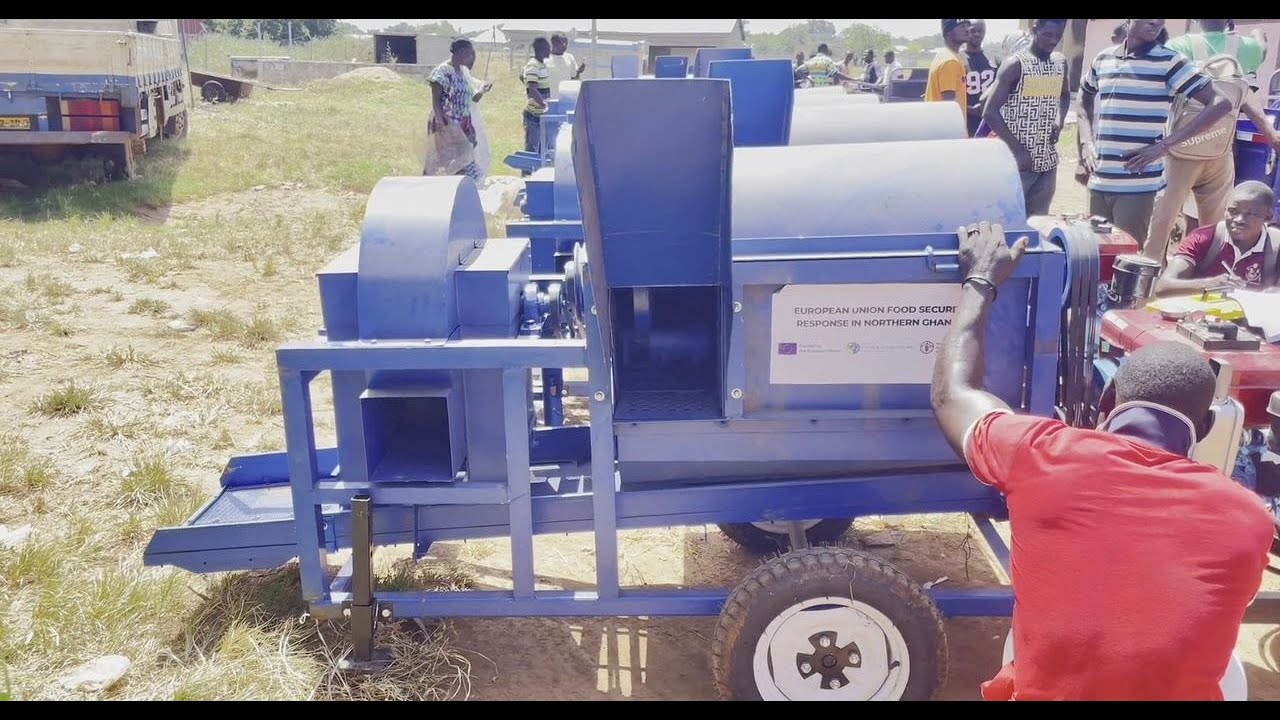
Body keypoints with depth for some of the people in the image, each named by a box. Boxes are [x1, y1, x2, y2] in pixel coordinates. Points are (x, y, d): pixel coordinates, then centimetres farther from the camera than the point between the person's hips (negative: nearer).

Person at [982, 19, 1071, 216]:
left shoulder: (1061, 63, 8)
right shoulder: (1015, 65, -11)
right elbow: (990, 113, -14)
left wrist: (1060, 120, 5)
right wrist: (1018, 150, -17)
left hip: (1048, 162, 6)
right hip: (1016, 161, -6)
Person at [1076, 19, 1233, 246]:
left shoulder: (1168, 61, -4)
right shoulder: (1103, 59, 11)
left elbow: (1220, 103, -7)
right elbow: (1084, 101, 28)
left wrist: (1165, 145, -12)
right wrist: (1086, 144, 10)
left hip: (1138, 184, -5)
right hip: (1098, 180, 5)